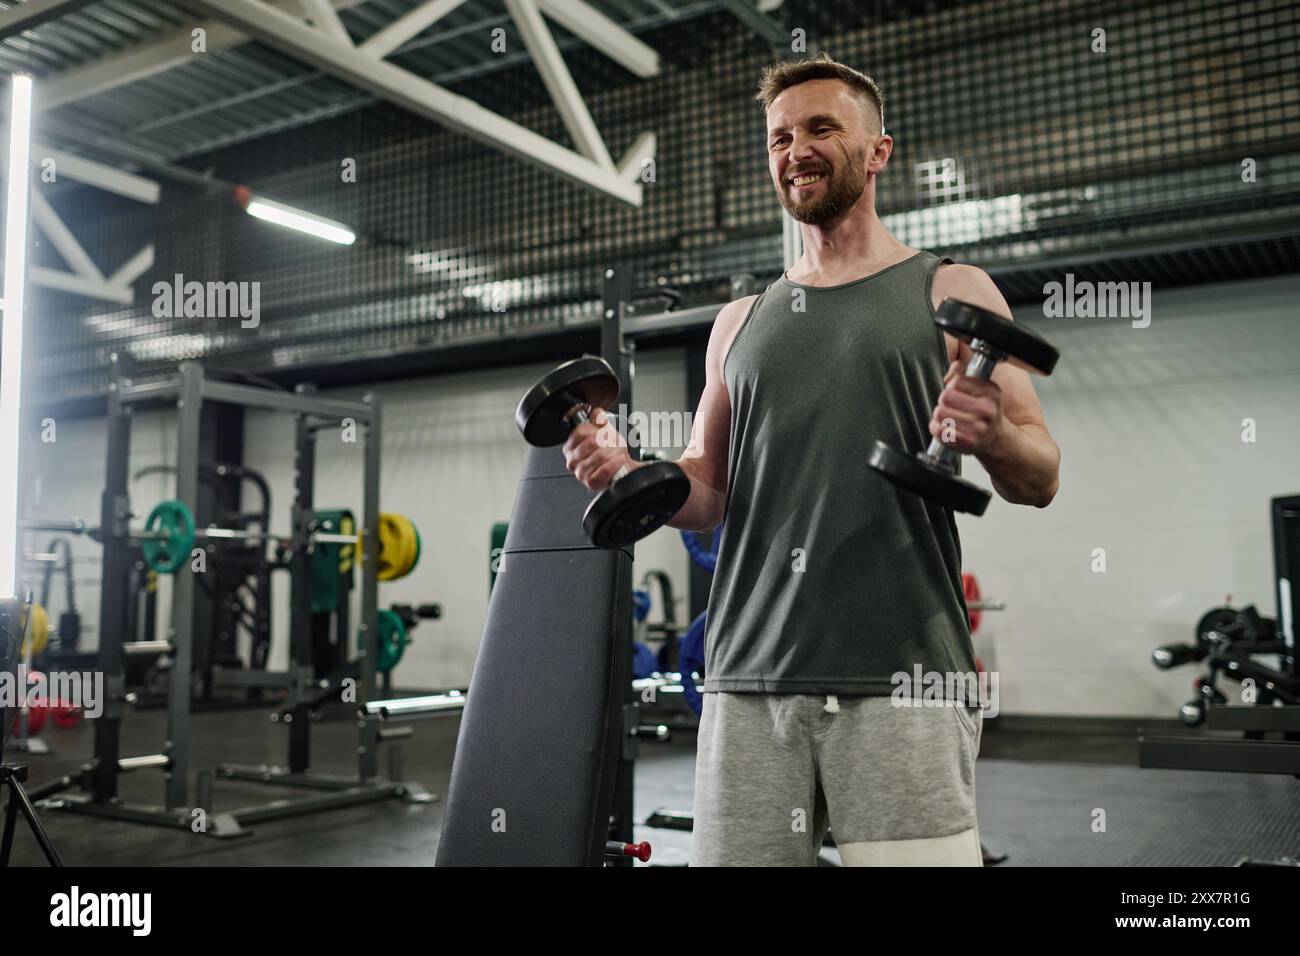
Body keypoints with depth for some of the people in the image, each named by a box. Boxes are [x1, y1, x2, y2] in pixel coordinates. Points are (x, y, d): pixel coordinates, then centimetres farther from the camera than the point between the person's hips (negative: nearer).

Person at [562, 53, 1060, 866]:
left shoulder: (951, 294, 7)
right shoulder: (741, 323, 18)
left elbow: (1041, 480, 4)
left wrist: (994, 435, -19)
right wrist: (628, 472, -1)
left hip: (901, 676, -3)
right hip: (750, 676, 3)